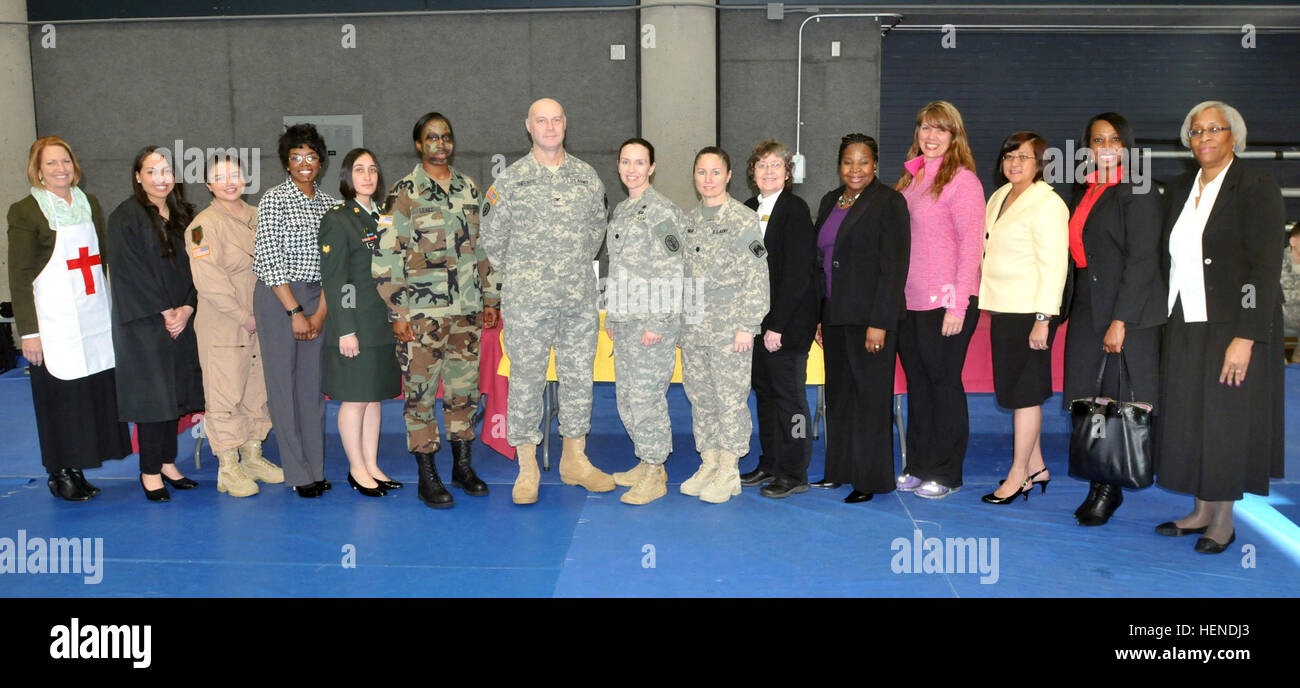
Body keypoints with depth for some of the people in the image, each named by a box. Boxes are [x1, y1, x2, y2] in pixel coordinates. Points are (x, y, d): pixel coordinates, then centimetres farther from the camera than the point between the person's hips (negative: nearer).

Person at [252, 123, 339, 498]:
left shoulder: (329, 203, 10)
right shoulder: (273, 200, -4)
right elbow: (270, 260, -10)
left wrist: (320, 312, -1)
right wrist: (295, 311, -12)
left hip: (316, 300, 5)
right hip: (277, 298, -4)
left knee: (314, 383, 7)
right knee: (283, 382, -1)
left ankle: (316, 468, 14)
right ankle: (297, 472, 6)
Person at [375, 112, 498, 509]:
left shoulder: (469, 189, 12)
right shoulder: (404, 193, -4)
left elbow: (483, 246, 17)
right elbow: (386, 256, -7)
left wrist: (491, 298, 14)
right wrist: (397, 312, -11)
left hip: (468, 308, 5)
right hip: (422, 310, -5)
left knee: (465, 386, 10)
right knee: (421, 390, 0)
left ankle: (463, 465, 24)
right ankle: (427, 476, 9)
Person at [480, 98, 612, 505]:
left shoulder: (587, 177, 9)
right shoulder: (510, 180, 1)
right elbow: (492, 238, 5)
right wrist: (518, 277, 9)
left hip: (581, 302, 3)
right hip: (527, 302, -3)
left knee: (579, 378, 9)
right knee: (526, 381, 0)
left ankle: (575, 461, 23)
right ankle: (527, 469, 11)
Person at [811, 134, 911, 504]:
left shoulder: (889, 202, -8)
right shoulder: (830, 202, 14)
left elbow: (894, 266, -13)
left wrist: (879, 323, -18)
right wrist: (819, 317, 13)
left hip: (870, 317, -7)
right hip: (835, 315, 7)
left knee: (870, 394, 0)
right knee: (838, 393, 13)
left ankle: (870, 478, 9)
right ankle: (840, 469, 24)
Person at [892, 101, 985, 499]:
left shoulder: (962, 180, -8)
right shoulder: (911, 178, 13)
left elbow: (970, 245, -13)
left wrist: (958, 305, -17)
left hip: (945, 303, -7)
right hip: (909, 301, 7)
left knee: (944, 383, 2)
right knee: (917, 383, 13)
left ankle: (946, 474, 14)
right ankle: (919, 468, 24)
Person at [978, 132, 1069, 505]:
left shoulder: (1047, 203, -11)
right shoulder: (998, 197, 15)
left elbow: (1054, 264, -16)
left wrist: (1043, 319, -20)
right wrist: (988, 302, 17)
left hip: (1028, 312, -8)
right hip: (1002, 310, 8)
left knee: (1023, 392, -2)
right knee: (1016, 389, 13)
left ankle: (1018, 475, 6)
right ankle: (1036, 466, 24)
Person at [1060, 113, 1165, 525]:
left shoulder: (1137, 193, -8)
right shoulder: (1084, 192, 14)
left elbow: (1142, 260, -14)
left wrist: (1120, 320, -19)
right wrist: (1066, 308, 10)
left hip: (1126, 310, -7)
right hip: (1085, 309, 7)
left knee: (1118, 402, -1)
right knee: (1087, 402, 7)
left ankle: (1110, 489, 10)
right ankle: (1099, 486, 17)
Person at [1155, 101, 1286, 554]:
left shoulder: (1257, 189, -9)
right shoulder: (1179, 190, 11)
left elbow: (1264, 269, -14)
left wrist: (1245, 338, -20)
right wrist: (1165, 322, 7)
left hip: (1232, 326, -6)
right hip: (1185, 328, 6)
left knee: (1227, 421, 3)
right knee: (1189, 418, 10)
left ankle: (1224, 520, 17)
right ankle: (1201, 512, 24)